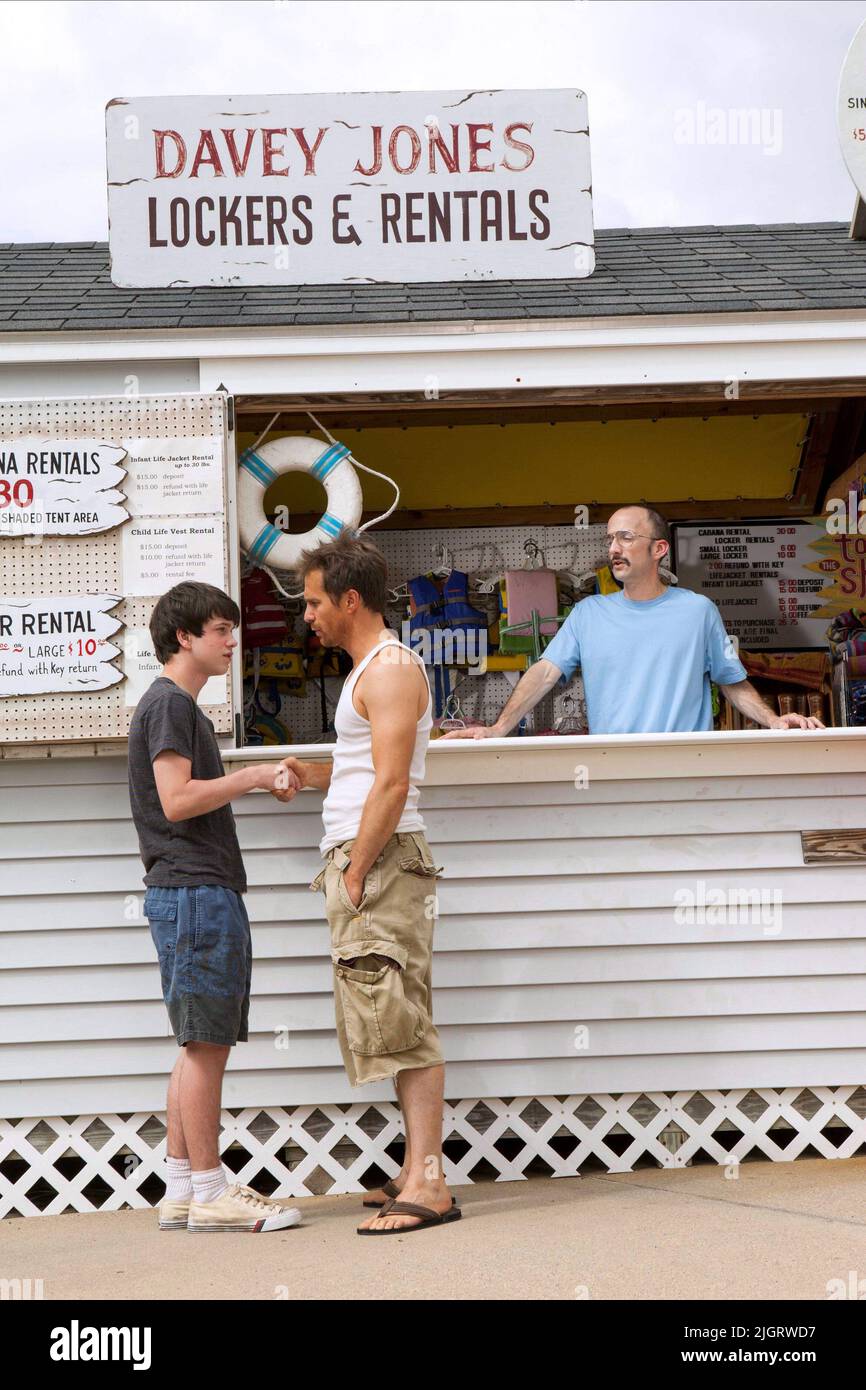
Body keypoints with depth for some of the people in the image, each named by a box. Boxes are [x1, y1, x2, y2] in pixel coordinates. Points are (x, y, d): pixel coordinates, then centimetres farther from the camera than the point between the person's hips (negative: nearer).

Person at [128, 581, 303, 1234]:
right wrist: (255, 775, -12)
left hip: (205, 891, 11)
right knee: (204, 1044, -8)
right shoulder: (168, 703, -9)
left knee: (201, 1046, 10)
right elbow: (176, 800, -19)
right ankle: (209, 1193, -5)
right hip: (193, 890, -11)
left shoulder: (186, 708, 23)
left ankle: (182, 1190, 13)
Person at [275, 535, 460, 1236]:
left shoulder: (391, 666, -10)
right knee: (397, 1026, 9)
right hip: (361, 863, 10)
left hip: (382, 861, -10)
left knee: (403, 1024, -12)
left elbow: (392, 784, -18)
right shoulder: (370, 669, 22)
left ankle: (427, 1184, -13)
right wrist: (306, 773, 13)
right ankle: (418, 1174, 13)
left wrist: (355, 872, -18)